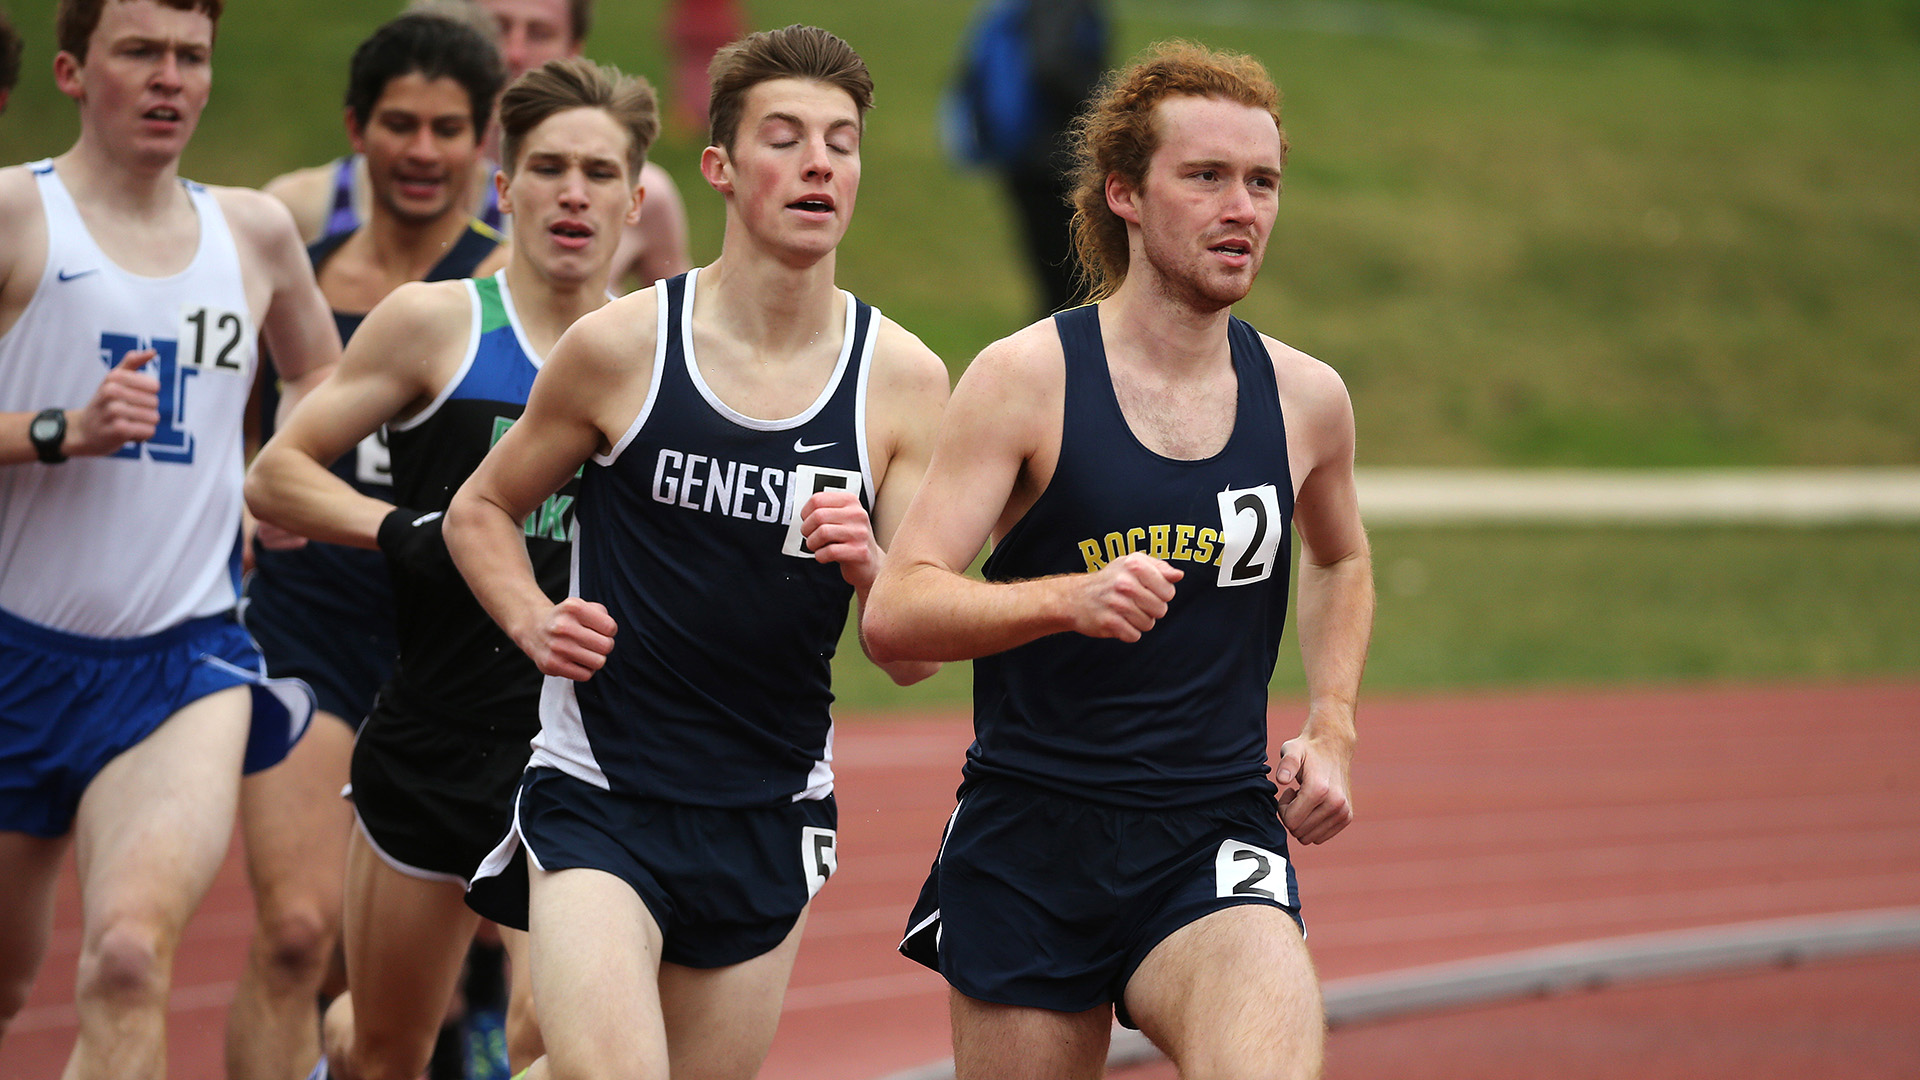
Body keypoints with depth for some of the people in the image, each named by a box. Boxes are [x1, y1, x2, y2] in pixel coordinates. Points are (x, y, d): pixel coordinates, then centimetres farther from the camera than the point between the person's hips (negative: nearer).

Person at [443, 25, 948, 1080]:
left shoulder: (901, 379, 0)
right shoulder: (621, 345, -6)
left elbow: (915, 658, 1)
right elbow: (480, 510, 10)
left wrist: (867, 569, -20)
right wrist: (535, 624, -9)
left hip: (771, 814, 3)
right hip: (598, 796, -3)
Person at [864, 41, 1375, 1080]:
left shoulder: (1307, 400, 5)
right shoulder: (1027, 380, -7)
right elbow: (894, 615, -14)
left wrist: (1330, 730, 14)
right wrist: (1073, 597, -30)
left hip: (1214, 837, 2)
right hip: (1029, 833, -1)